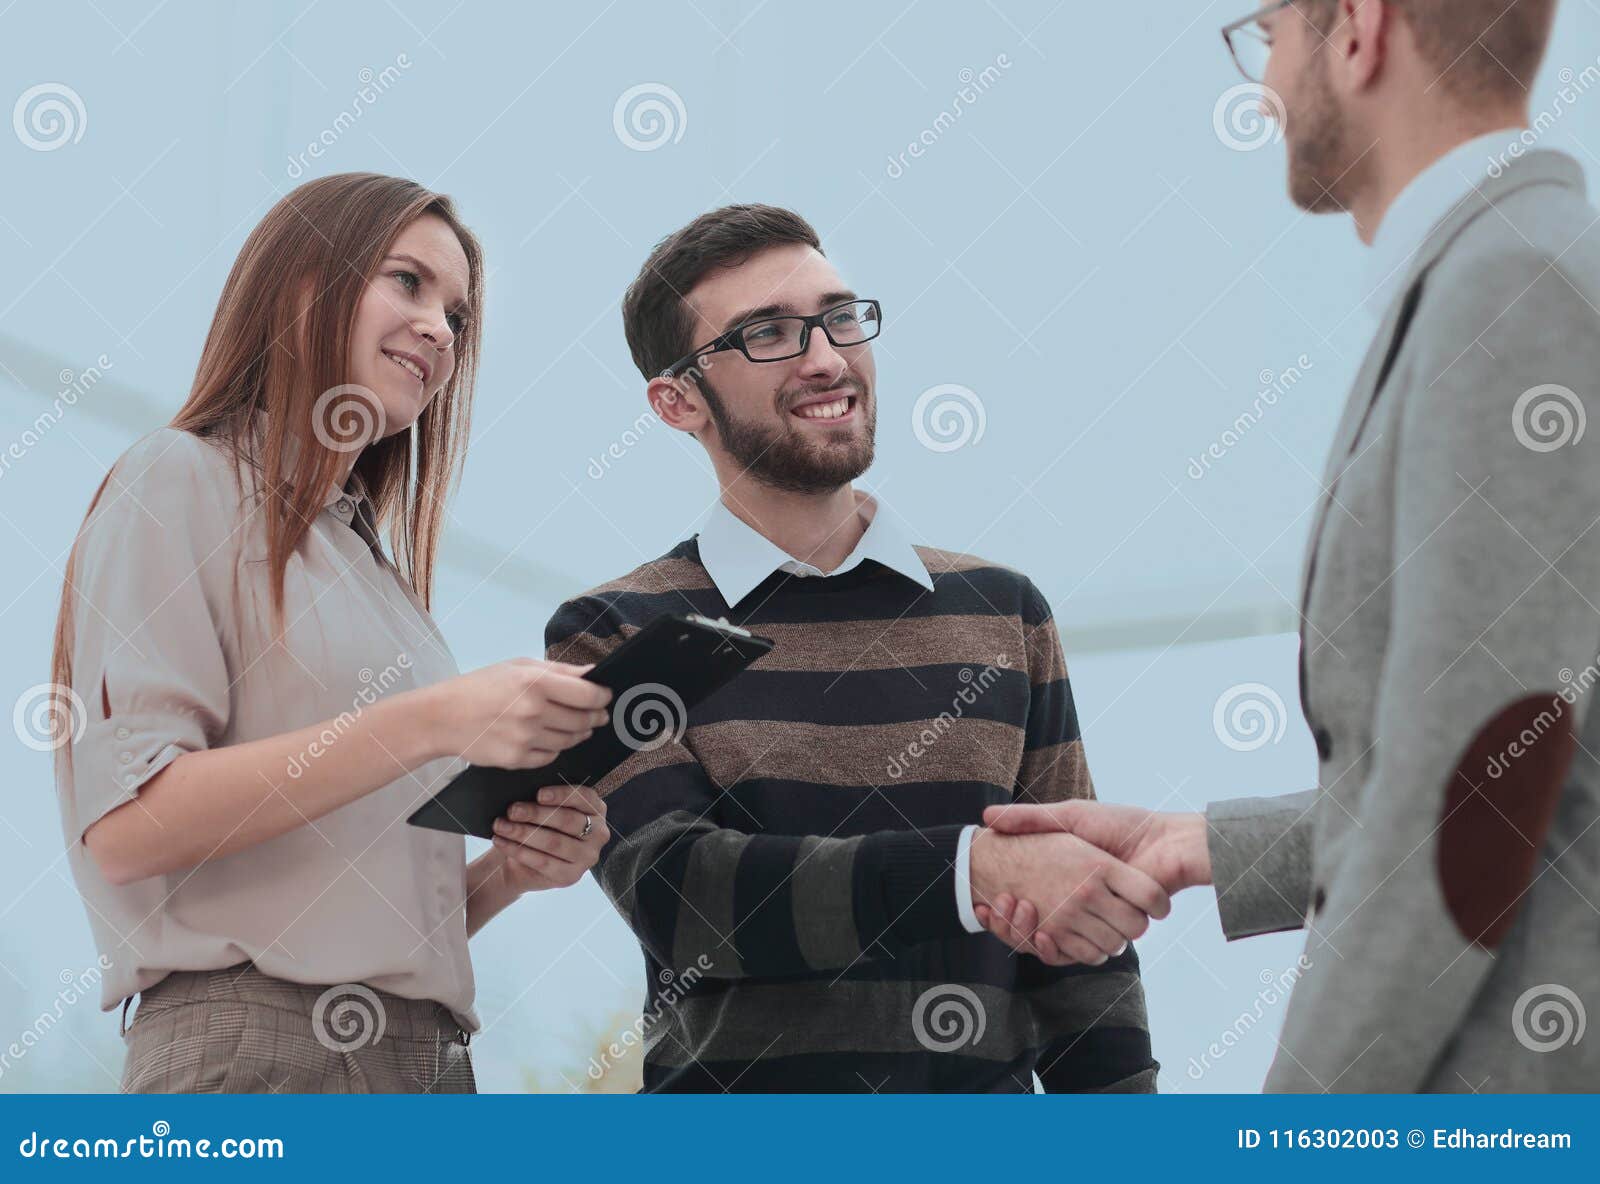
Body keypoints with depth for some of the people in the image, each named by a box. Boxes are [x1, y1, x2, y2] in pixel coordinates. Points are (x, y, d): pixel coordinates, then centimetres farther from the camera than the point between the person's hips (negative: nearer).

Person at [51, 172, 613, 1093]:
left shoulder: (373, 564, 24)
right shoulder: (183, 484, 3)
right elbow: (126, 826, -13)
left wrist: (509, 871, 2)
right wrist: (434, 721, -16)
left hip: (429, 1060, 7)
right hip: (260, 1055, -7)